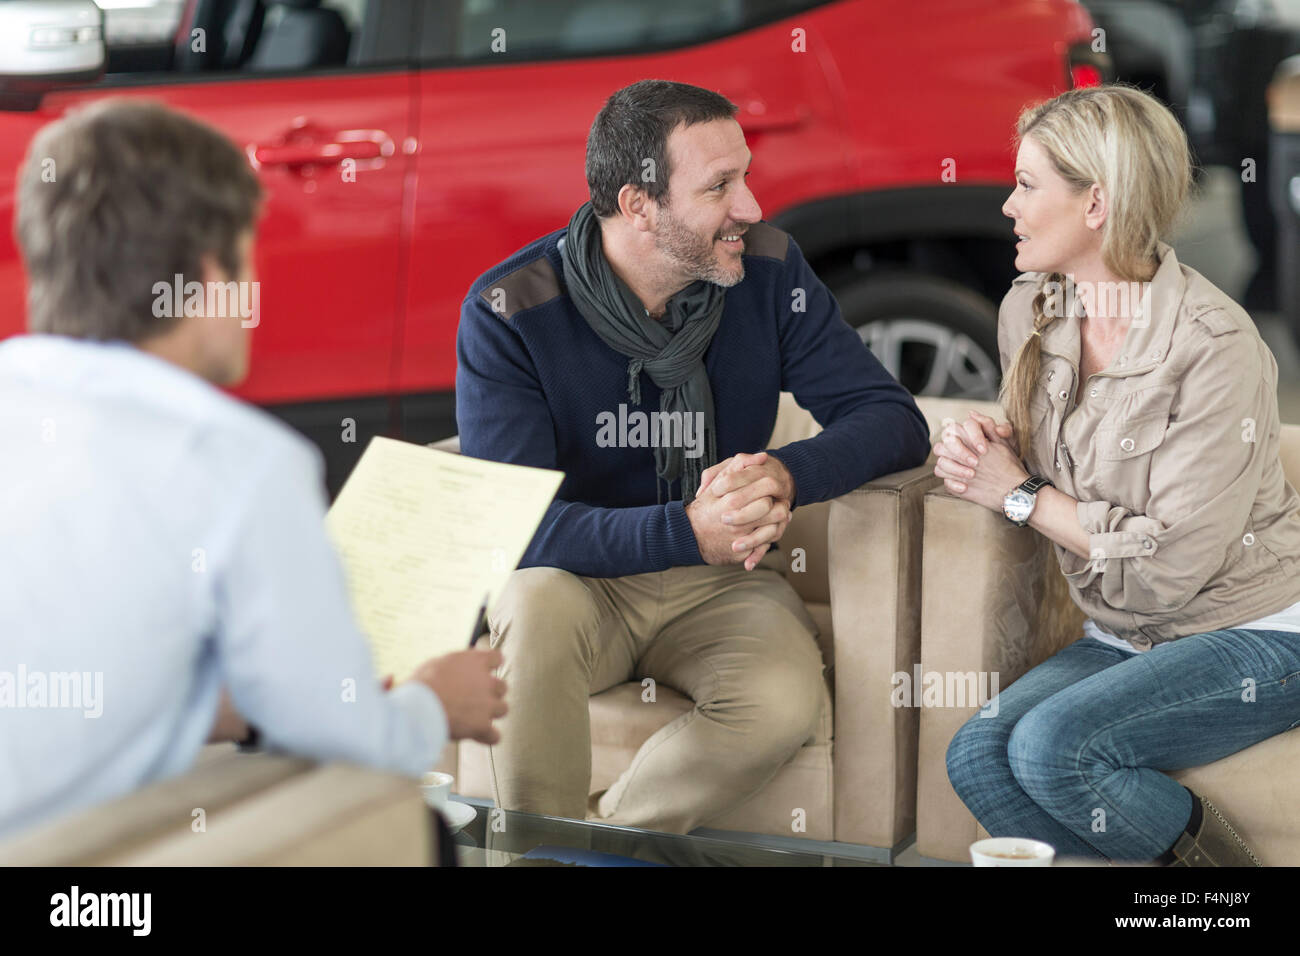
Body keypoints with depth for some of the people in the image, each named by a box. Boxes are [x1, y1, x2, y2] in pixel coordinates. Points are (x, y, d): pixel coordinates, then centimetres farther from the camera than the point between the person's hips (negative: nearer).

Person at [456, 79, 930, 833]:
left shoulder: (768, 272, -5)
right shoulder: (508, 311, -15)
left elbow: (894, 420, -5)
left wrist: (787, 476, -28)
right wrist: (687, 532, -37)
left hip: (720, 583, 2)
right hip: (582, 577, -2)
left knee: (784, 704, -29)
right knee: (535, 612, -36)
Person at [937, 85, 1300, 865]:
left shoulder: (1213, 344, -21)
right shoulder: (1030, 311, 1)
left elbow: (1174, 563, -22)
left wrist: (1021, 495, -14)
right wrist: (983, 455, -6)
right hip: (1124, 638, 7)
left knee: (1052, 747, -29)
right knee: (978, 756, -19)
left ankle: (1205, 849, -4)